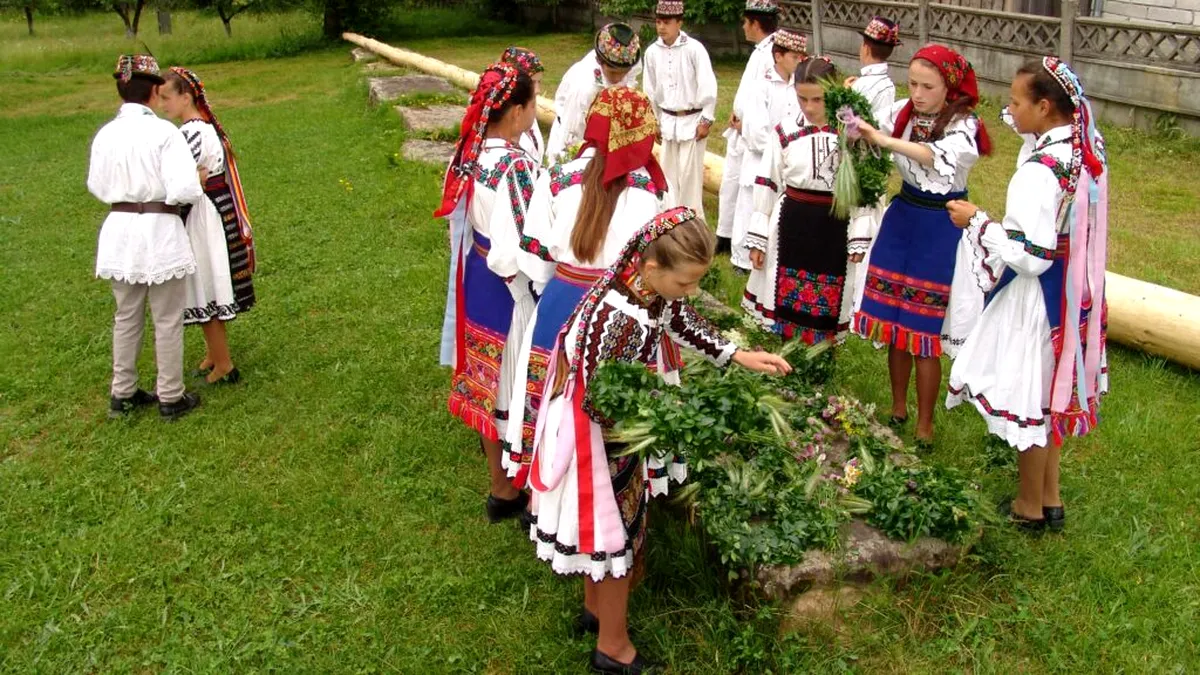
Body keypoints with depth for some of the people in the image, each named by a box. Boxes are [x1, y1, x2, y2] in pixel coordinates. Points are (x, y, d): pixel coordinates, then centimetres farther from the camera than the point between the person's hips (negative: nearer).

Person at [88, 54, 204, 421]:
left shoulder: (105, 134, 0)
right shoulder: (164, 132, -15)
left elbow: (97, 186, 10)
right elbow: (183, 190, -20)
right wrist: (198, 185, 0)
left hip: (119, 230, 5)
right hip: (159, 230, -5)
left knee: (126, 317, 19)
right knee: (168, 321, 8)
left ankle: (123, 393, 29)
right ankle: (171, 398, 18)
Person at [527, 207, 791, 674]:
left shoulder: (651, 286, -12)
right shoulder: (617, 320, -37)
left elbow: (681, 322, 9)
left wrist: (739, 356, 5)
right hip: (598, 439, -8)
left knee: (604, 527, 27)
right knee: (618, 532, 10)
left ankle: (595, 608, 50)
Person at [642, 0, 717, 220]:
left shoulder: (694, 48, -15)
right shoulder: (652, 52, -1)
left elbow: (708, 86, -12)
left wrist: (706, 120, -11)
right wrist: (654, 121, 13)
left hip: (692, 120, -5)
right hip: (668, 120, 5)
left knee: (689, 174, -3)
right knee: (669, 173, 10)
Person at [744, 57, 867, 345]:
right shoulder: (785, 133, -3)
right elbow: (766, 187, 0)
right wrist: (757, 239, 0)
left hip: (834, 228, 0)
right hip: (790, 224, 1)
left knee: (828, 300, 9)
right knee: (784, 295, 9)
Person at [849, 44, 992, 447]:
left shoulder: (963, 125, -15)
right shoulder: (902, 112, -1)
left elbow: (938, 156, -36)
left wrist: (884, 139, -45)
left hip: (940, 229, -5)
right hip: (902, 218, 5)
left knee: (923, 331, 0)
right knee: (894, 322, 11)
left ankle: (924, 426, 15)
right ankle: (898, 408, 30)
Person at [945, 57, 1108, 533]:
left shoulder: (1039, 172, -28)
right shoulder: (1086, 149, -2)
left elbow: (1030, 256, -28)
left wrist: (978, 222, -17)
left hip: (1035, 299, -9)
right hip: (1071, 294, 9)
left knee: (1027, 397, 8)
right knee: (1049, 393, 21)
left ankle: (1029, 507, 26)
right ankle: (1050, 499, 35)